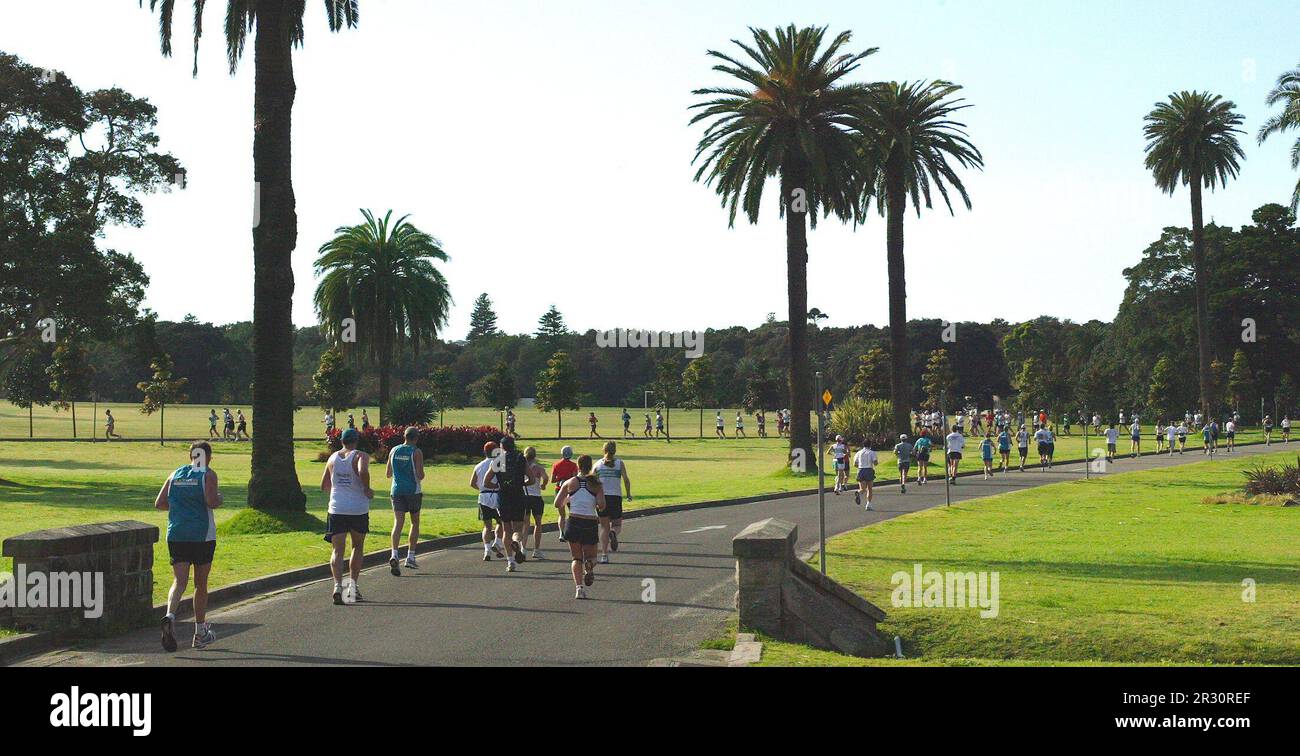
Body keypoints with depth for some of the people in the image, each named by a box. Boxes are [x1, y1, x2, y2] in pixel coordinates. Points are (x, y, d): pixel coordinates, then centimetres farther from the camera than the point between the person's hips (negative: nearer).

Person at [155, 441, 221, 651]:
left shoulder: (176, 474, 12)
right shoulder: (208, 475, -2)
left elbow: (159, 503, 9)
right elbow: (211, 501, -16)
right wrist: (219, 499, 5)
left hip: (176, 535, 3)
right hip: (202, 535, -3)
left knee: (179, 582, -3)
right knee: (201, 584, 11)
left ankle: (170, 615, -33)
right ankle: (200, 632, 19)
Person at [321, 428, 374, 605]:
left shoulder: (333, 458, 9)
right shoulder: (361, 456, -5)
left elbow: (324, 486, 16)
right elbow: (363, 471, -28)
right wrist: (367, 489, -11)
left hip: (337, 509, 2)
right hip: (358, 509, -2)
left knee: (337, 550, -1)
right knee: (358, 547, 18)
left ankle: (338, 584, -21)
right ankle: (354, 584, 17)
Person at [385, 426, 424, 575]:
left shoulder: (394, 450, 6)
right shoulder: (416, 452, -7)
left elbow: (388, 474, 12)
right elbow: (420, 475, -13)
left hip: (397, 490, 3)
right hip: (413, 491, -3)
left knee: (398, 523, -4)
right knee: (415, 523, 14)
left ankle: (394, 555, -26)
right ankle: (410, 557, 13)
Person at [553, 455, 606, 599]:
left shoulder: (570, 483, 2)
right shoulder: (596, 484, -1)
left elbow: (557, 504, 1)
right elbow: (602, 505, -11)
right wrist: (598, 510, 11)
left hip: (574, 522, 0)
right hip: (591, 523, 0)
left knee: (576, 558, 11)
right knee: (590, 556, 17)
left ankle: (579, 587, -9)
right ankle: (589, 567, -19)